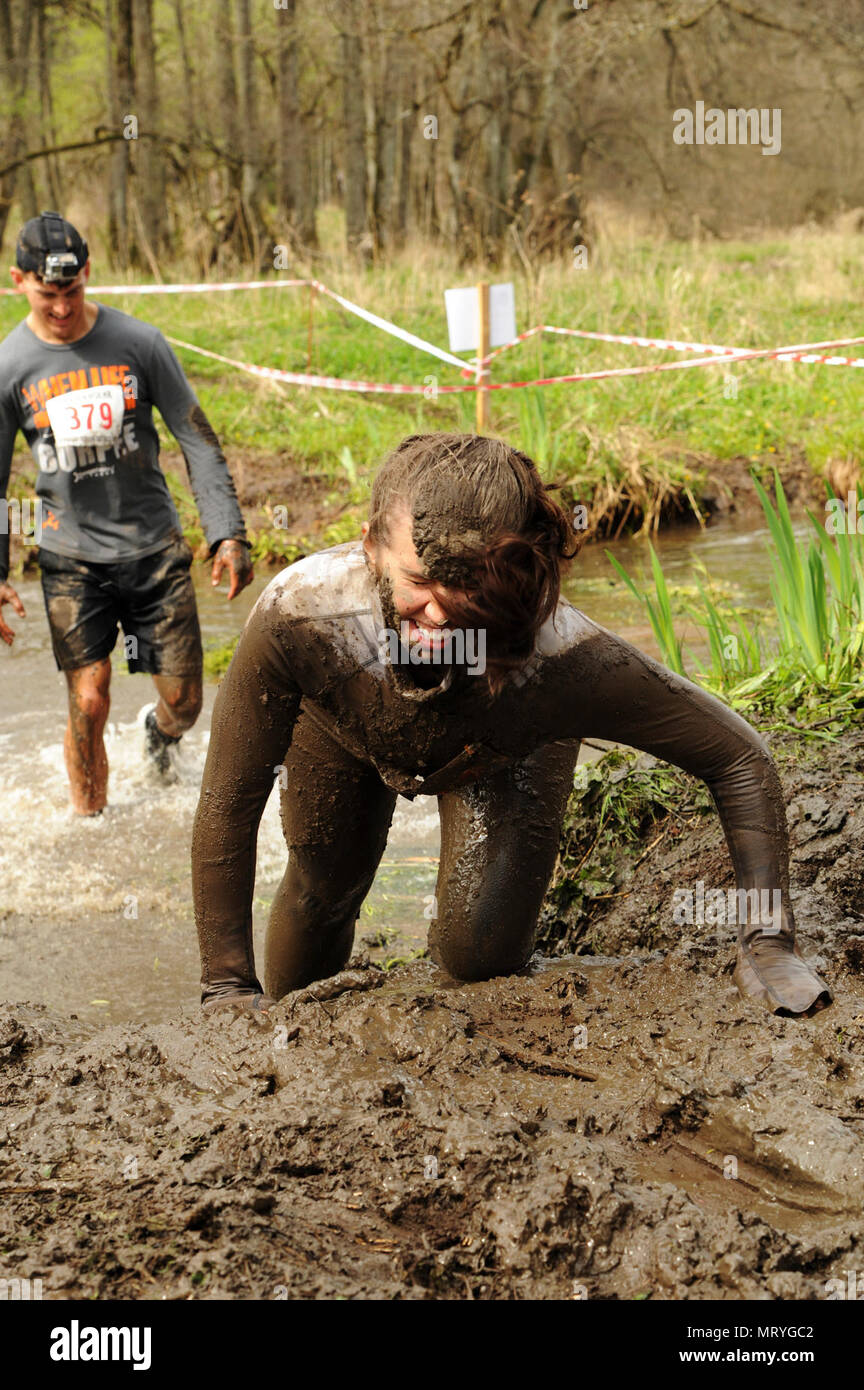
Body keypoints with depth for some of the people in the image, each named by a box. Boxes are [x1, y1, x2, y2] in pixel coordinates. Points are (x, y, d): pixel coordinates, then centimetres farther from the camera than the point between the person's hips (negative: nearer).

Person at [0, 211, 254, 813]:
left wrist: (228, 533, -8)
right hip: (72, 557, -1)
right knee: (88, 705, -8)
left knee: (184, 700, 4)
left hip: (154, 546, 1)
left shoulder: (138, 343, -6)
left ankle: (161, 734, 41)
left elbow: (198, 440, -1)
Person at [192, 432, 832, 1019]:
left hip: (502, 752, -1)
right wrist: (228, 990, -29)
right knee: (323, 891, 19)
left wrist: (768, 943, -37)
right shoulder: (296, 614, -47)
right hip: (344, 735, 1)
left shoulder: (563, 658, -48)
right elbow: (228, 804, -32)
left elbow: (739, 757, -32)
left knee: (482, 950, -9)